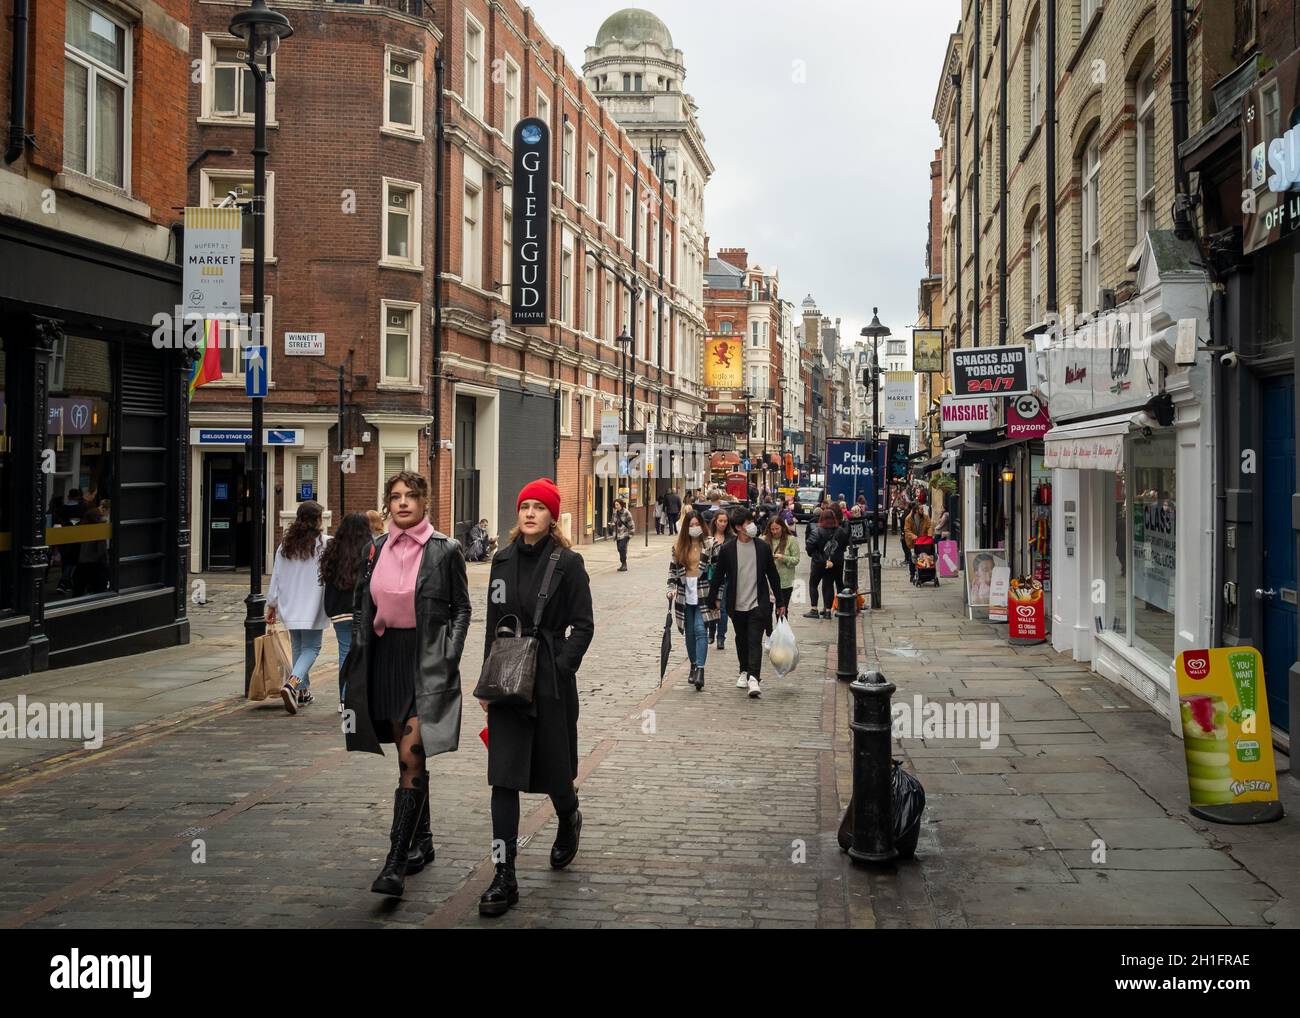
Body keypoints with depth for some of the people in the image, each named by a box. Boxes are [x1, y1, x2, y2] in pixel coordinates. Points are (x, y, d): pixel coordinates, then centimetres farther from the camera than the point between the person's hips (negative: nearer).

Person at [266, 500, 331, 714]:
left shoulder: (285, 545, 5)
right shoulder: (324, 543, -10)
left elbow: (276, 576, 8)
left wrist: (271, 605, 16)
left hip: (290, 607, 5)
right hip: (312, 608, -5)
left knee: (298, 647, 18)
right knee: (311, 648, 0)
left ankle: (303, 691, 24)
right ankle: (292, 685, -22)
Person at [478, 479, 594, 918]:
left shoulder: (568, 563, -5)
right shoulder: (503, 560, 8)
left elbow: (583, 626, -5)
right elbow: (493, 623, 13)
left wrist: (560, 668, -16)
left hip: (551, 679, -3)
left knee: (553, 768, 11)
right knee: (504, 776, -3)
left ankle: (569, 821, 46)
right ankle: (505, 878, 0)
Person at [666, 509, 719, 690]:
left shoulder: (709, 545, -2)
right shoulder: (679, 547, 7)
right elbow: (673, 569, 11)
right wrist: (672, 588, -2)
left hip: (703, 595, -3)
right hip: (685, 595, 4)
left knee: (700, 630, -15)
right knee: (690, 632, 11)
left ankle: (700, 669, -19)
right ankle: (694, 665, 27)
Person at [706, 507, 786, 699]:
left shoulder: (763, 548, 0)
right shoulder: (727, 549, -3)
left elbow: (773, 575, 7)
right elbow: (718, 576, 4)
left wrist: (780, 602, 8)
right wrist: (712, 602, 5)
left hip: (758, 604, -1)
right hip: (737, 604, 1)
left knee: (755, 641, -10)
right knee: (742, 640, 15)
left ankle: (754, 678, -15)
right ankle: (745, 672, 32)